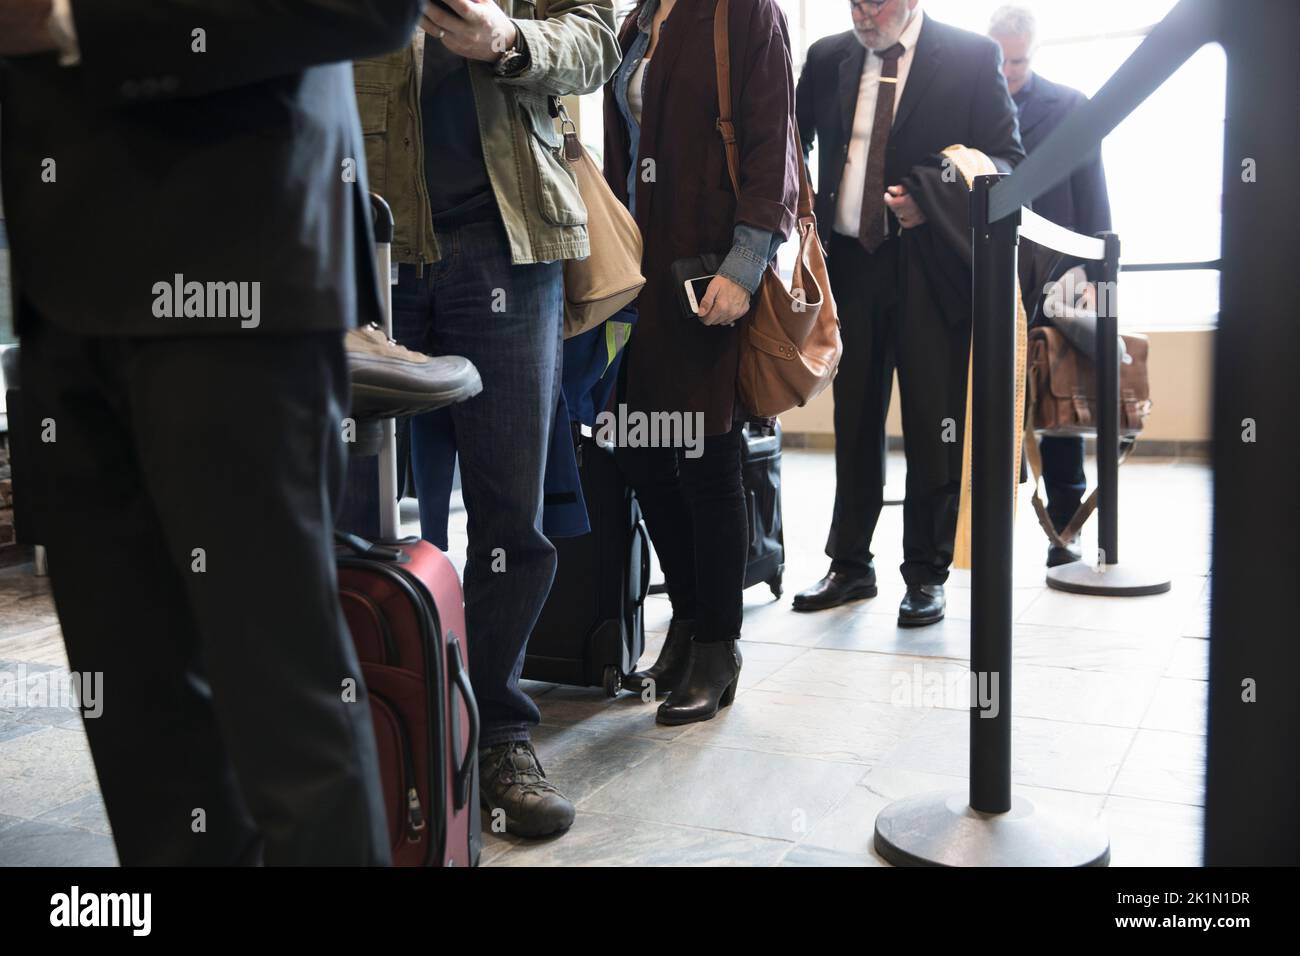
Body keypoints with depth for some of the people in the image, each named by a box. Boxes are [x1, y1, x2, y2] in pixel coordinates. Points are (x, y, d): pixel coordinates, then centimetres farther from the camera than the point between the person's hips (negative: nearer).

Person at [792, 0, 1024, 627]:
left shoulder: (970, 57, 0)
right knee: (854, 421, 10)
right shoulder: (827, 59, 10)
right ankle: (850, 565, 22)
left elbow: (1007, 159, -1)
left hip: (929, 264, -3)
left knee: (932, 424, 0)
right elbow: (793, 145, 16)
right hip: (849, 263, 3)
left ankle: (927, 574, 13)